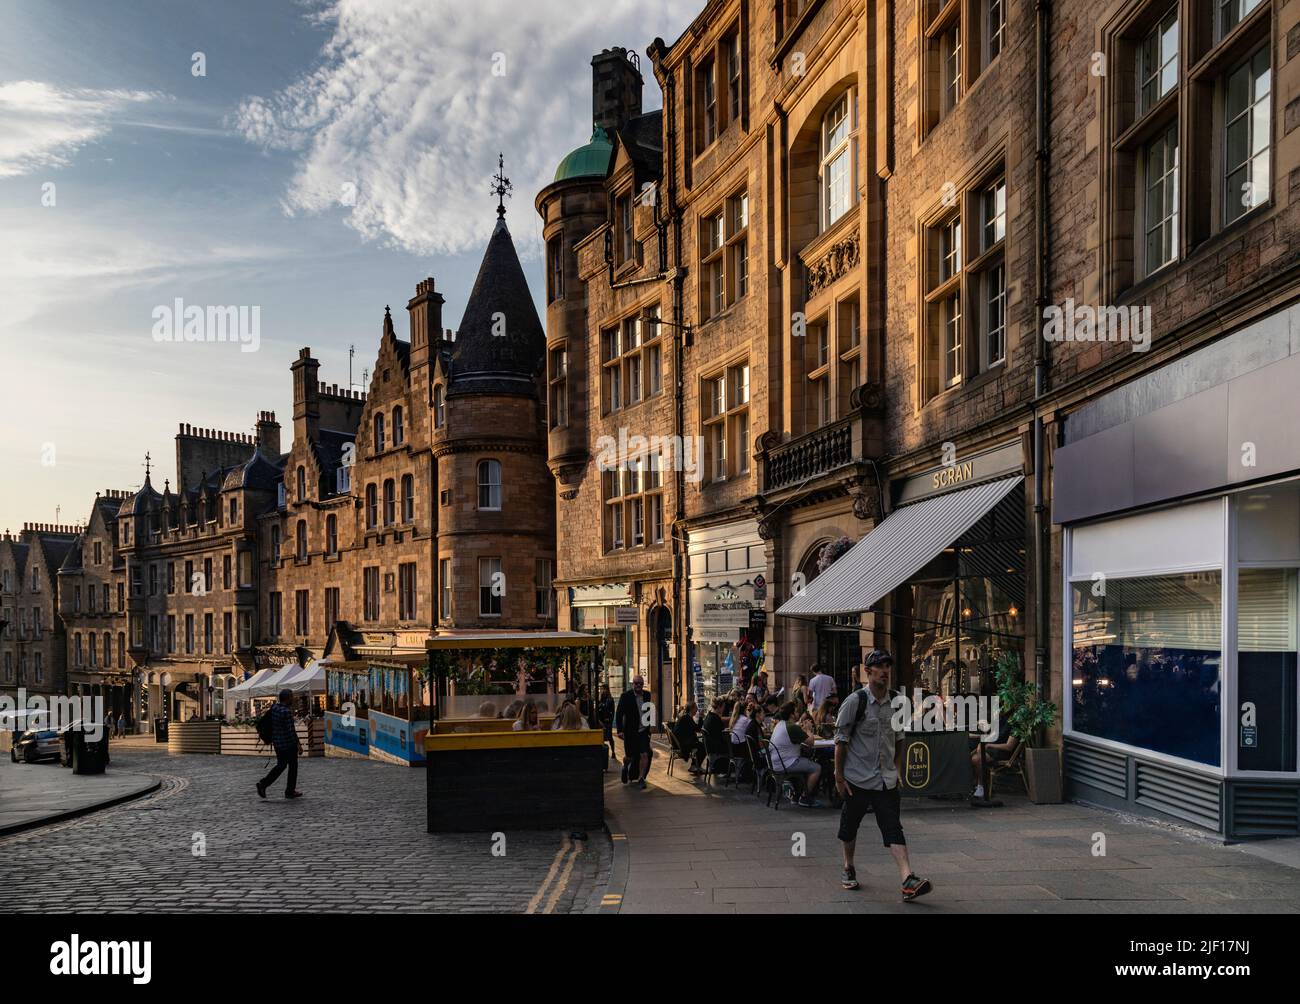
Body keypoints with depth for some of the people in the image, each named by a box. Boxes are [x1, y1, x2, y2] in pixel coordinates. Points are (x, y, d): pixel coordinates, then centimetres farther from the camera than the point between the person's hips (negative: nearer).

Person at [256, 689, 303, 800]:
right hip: (288, 743, -8)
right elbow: (291, 730, -20)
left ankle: (263, 784, 7)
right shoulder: (286, 712, -22)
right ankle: (290, 791, 15)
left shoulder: (274, 707, 3)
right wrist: (298, 744, -15)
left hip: (277, 742, 8)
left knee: (281, 765, 18)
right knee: (293, 766, 8)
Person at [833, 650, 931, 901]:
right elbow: (841, 740, -8)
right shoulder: (855, 701, -11)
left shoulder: (896, 702, 5)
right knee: (850, 826, 10)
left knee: (893, 828, -7)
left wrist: (897, 771, 13)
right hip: (857, 778, -3)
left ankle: (908, 880, -15)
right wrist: (839, 777, -9)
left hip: (886, 779, 3)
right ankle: (848, 869, 32)